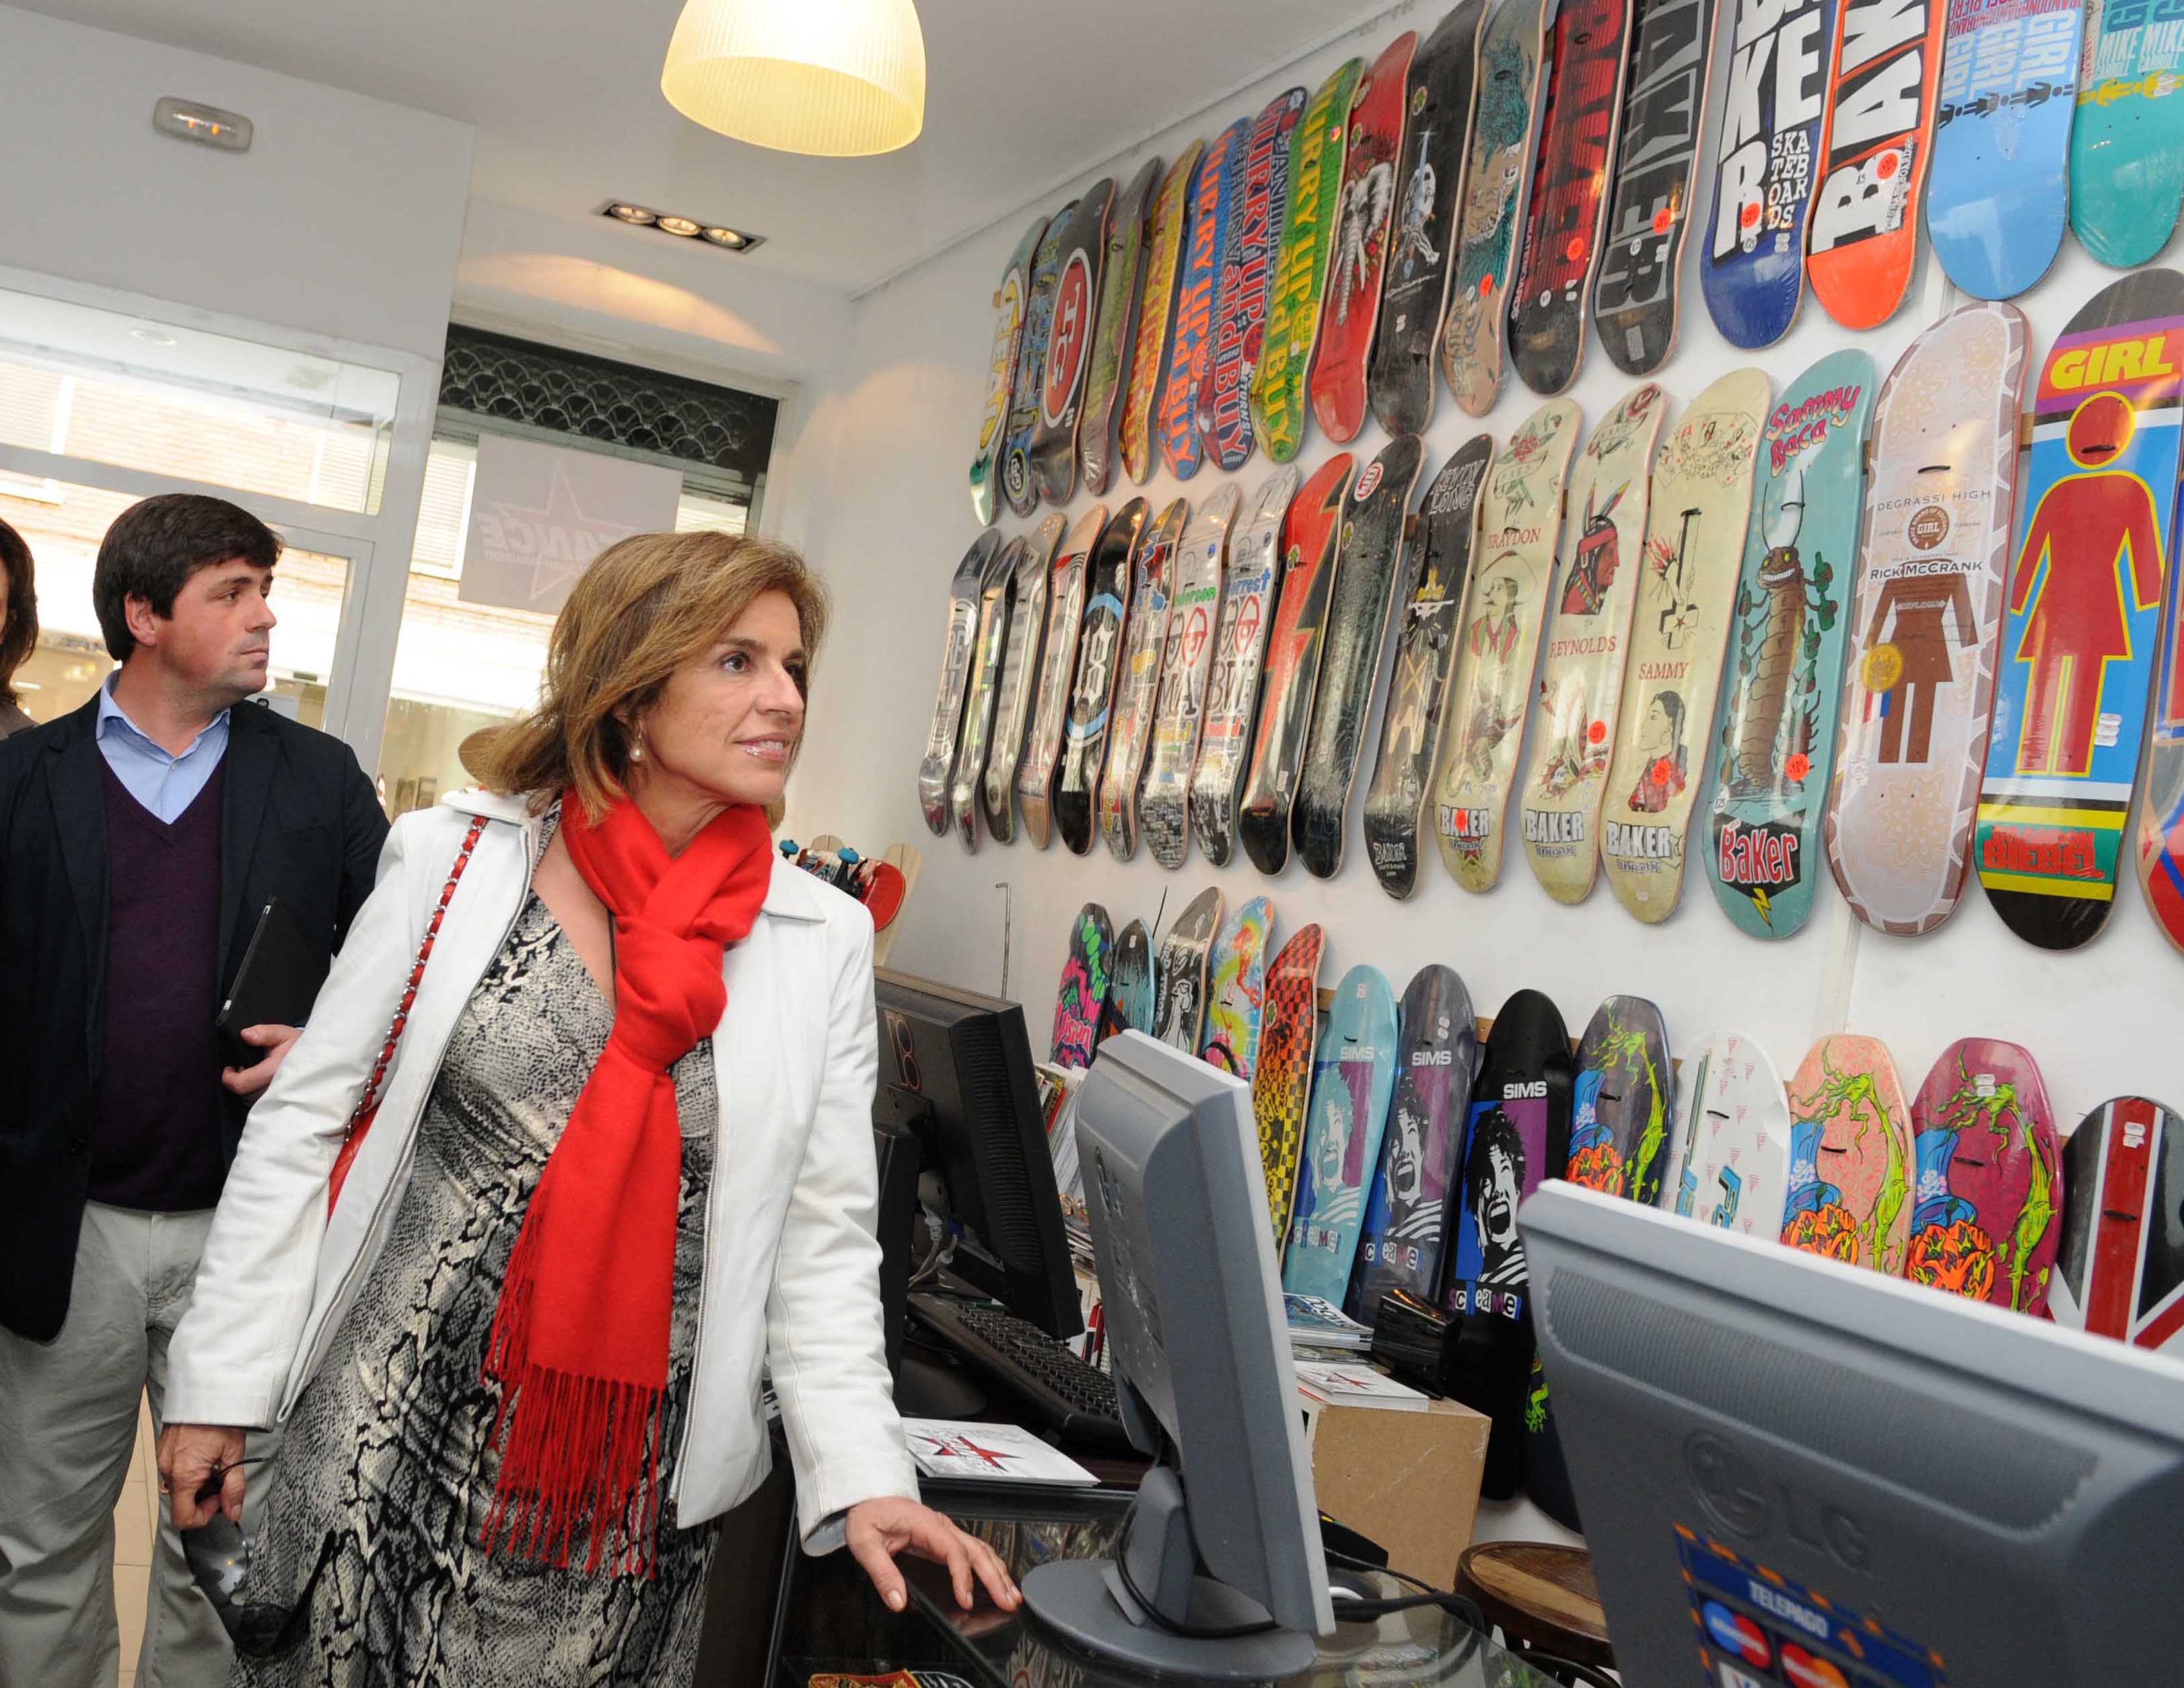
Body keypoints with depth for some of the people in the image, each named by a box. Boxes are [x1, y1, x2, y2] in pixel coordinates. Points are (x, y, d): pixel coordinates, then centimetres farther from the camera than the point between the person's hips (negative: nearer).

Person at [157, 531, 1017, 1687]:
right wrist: (221, 1387, 0)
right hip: (393, 1435, 0)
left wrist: (862, 1474, -9)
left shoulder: (824, 941, -3)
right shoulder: (456, 857, -5)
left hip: (636, 1492, 1)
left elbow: (823, 1240, 0)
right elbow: (304, 1123, 0)